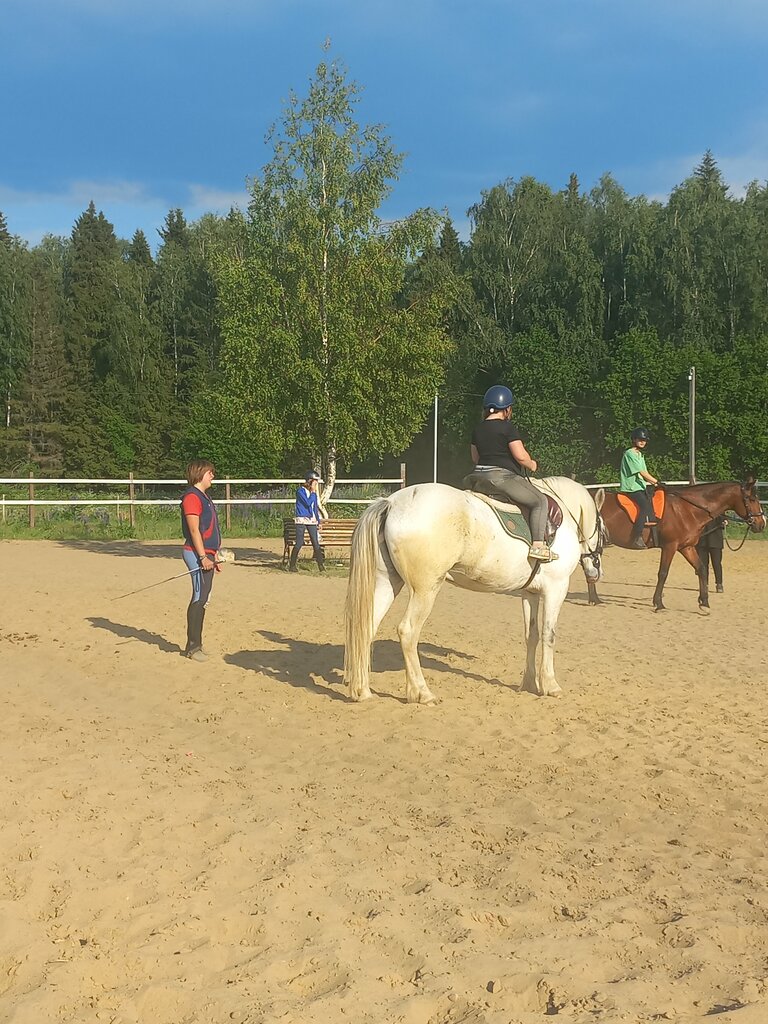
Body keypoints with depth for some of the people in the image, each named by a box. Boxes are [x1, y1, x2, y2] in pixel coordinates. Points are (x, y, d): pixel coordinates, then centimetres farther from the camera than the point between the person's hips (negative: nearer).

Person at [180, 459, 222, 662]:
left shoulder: (205, 497, 19)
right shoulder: (192, 496, -12)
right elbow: (194, 530, -17)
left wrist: (215, 555, 21)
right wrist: (203, 557, -20)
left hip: (207, 554, 10)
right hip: (197, 554, -10)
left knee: (203, 599, 11)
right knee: (199, 599, -8)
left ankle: (196, 644, 18)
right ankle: (192, 647, -4)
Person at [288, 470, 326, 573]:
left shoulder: (313, 492, 13)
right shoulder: (300, 490, -7)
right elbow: (308, 503, -17)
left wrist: (318, 521, 17)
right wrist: (313, 492, -10)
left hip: (312, 520, 5)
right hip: (301, 520, -5)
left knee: (316, 543, 0)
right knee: (299, 543, -5)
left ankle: (321, 565, 2)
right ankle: (292, 565, 5)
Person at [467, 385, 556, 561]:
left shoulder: (478, 429, 12)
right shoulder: (508, 428, -10)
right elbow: (520, 456, -15)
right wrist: (532, 465, 4)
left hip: (479, 475, 8)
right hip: (503, 477, -8)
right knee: (539, 501, 0)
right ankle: (538, 544, -9)